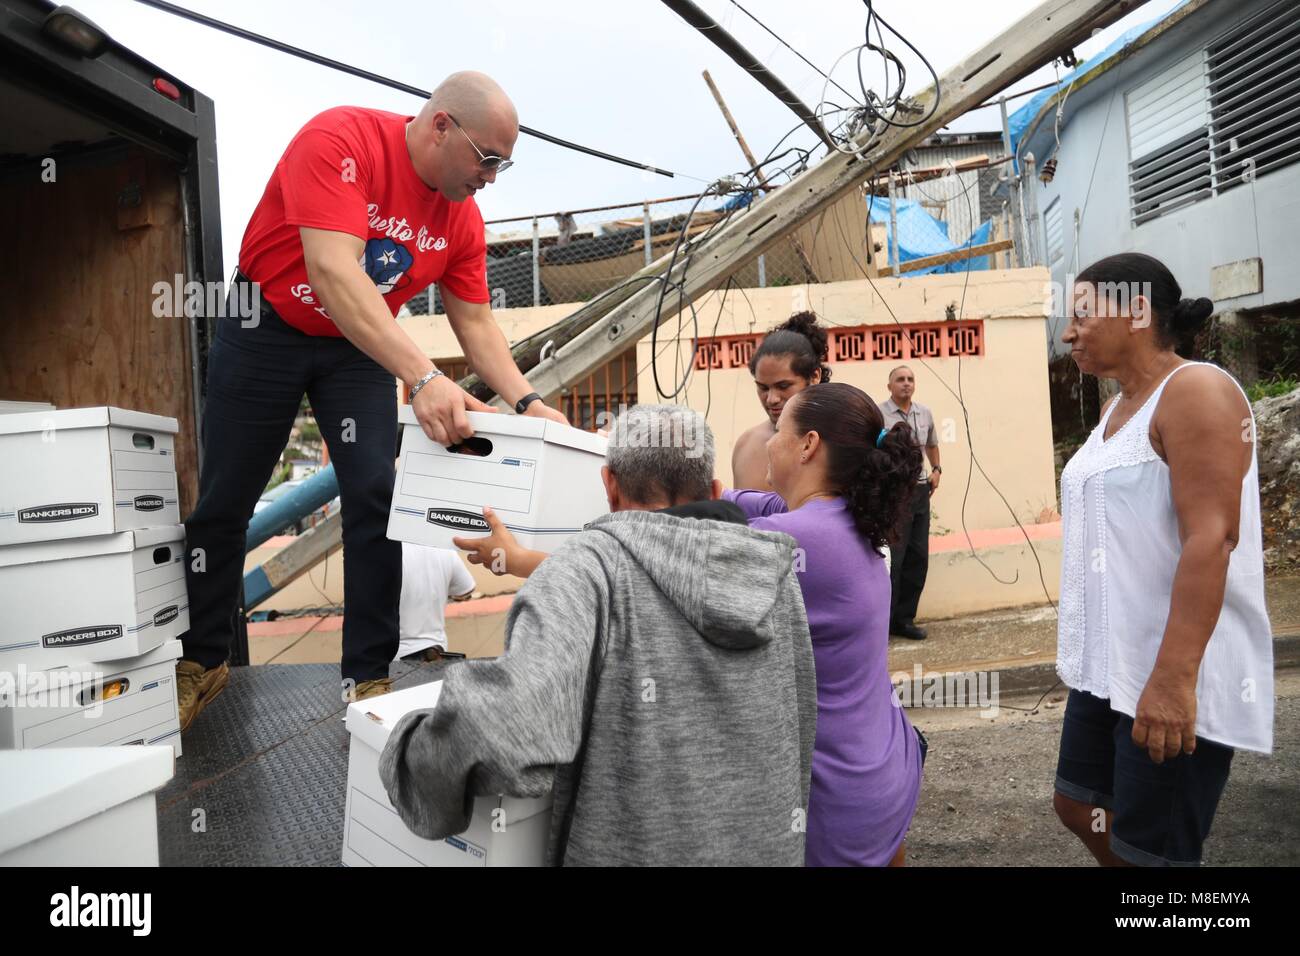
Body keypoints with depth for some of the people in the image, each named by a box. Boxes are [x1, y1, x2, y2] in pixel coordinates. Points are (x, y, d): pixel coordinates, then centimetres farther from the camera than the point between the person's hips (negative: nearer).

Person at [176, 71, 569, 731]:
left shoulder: (462, 218, -9)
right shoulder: (340, 140, -27)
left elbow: (476, 324, -4)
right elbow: (333, 271, -39)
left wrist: (526, 401, -20)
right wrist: (424, 378, -48)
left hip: (358, 347, 4)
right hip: (265, 328, -3)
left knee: (376, 497, -11)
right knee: (225, 500, 5)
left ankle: (368, 677, 1)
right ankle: (200, 663, 25)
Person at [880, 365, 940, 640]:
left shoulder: (925, 413, 11)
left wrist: (937, 470, 13)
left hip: (920, 490, 7)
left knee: (919, 557, 9)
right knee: (892, 558, -5)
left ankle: (904, 619, 20)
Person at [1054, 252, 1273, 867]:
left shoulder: (1195, 392, -14)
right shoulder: (1117, 408, 13)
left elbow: (1211, 537, -24)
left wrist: (1174, 677, -29)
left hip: (1175, 675, -9)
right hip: (1110, 665, 9)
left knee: (1147, 851, 2)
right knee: (1079, 808, 17)